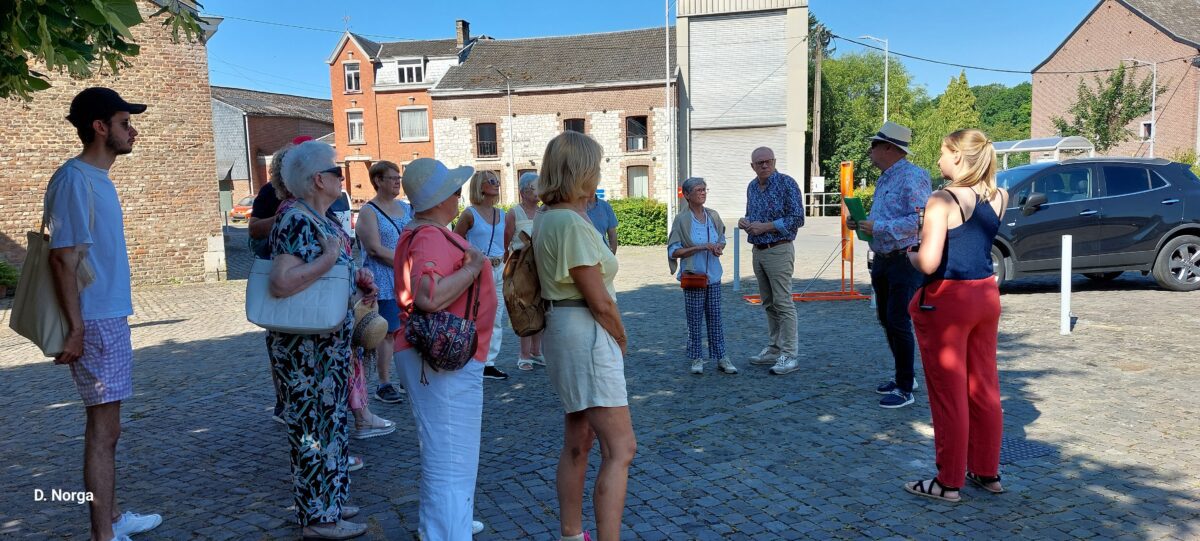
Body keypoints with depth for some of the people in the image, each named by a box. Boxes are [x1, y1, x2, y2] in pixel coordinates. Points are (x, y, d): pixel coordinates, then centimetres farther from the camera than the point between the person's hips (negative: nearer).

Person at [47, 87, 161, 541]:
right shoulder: (75, 180, -15)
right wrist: (75, 329, -19)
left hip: (113, 320, 9)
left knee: (106, 426, 16)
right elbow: (64, 258, -19)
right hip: (94, 322, -9)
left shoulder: (99, 178, 13)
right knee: (103, 428, -3)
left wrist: (110, 319, 18)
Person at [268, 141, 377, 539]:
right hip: (306, 346, -10)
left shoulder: (319, 218, 11)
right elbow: (281, 282, -31)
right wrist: (329, 259, -26)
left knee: (329, 421, 18)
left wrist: (357, 277, 6)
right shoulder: (297, 220, -19)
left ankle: (326, 502, 33)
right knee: (315, 426, 2)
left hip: (329, 343, 10)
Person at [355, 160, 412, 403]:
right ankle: (384, 385, 7)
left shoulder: (406, 208, 14)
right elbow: (375, 248, -15)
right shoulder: (369, 212, -6)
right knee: (388, 332, -3)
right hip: (385, 281, -6)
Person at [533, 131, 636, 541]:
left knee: (578, 442, 19)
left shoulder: (547, 217, 11)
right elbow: (600, 301, -20)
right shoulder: (571, 222, -19)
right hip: (587, 334, -11)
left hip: (565, 331, 11)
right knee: (620, 449, -7)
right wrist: (622, 341, -3)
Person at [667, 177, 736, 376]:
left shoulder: (713, 216, 5)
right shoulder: (682, 220, -8)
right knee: (695, 320, 4)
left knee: (715, 319, 8)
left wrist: (719, 247, -5)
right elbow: (674, 251, -11)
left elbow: (722, 239, 19)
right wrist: (699, 247, -20)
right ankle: (696, 359, 16)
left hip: (713, 276, 4)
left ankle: (721, 358, 16)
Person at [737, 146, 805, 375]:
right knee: (768, 303, 12)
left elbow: (798, 218, -14)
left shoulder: (787, 183, -9)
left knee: (783, 303, -8)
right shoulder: (752, 187, 13)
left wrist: (765, 226, -17)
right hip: (758, 252, 8)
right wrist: (745, 222, 2)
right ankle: (775, 349, 21)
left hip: (779, 251, -7)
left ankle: (789, 355, -4)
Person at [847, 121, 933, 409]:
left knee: (899, 322, -8)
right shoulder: (884, 179, 15)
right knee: (886, 320, 14)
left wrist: (877, 228, -24)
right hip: (882, 260, 10)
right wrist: (860, 224, 7)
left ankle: (905, 389, 1)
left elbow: (919, 220, -26)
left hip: (905, 261, -10)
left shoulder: (913, 176, -15)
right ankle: (903, 376, 28)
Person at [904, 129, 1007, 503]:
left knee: (948, 393, 3)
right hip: (986, 295, 7)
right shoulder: (998, 198, 5)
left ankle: (949, 482, 14)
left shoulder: (943, 200, -16)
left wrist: (910, 254, -2)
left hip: (946, 300, -7)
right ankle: (987, 473, 29)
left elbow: (929, 262, -23)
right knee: (984, 388, 16)